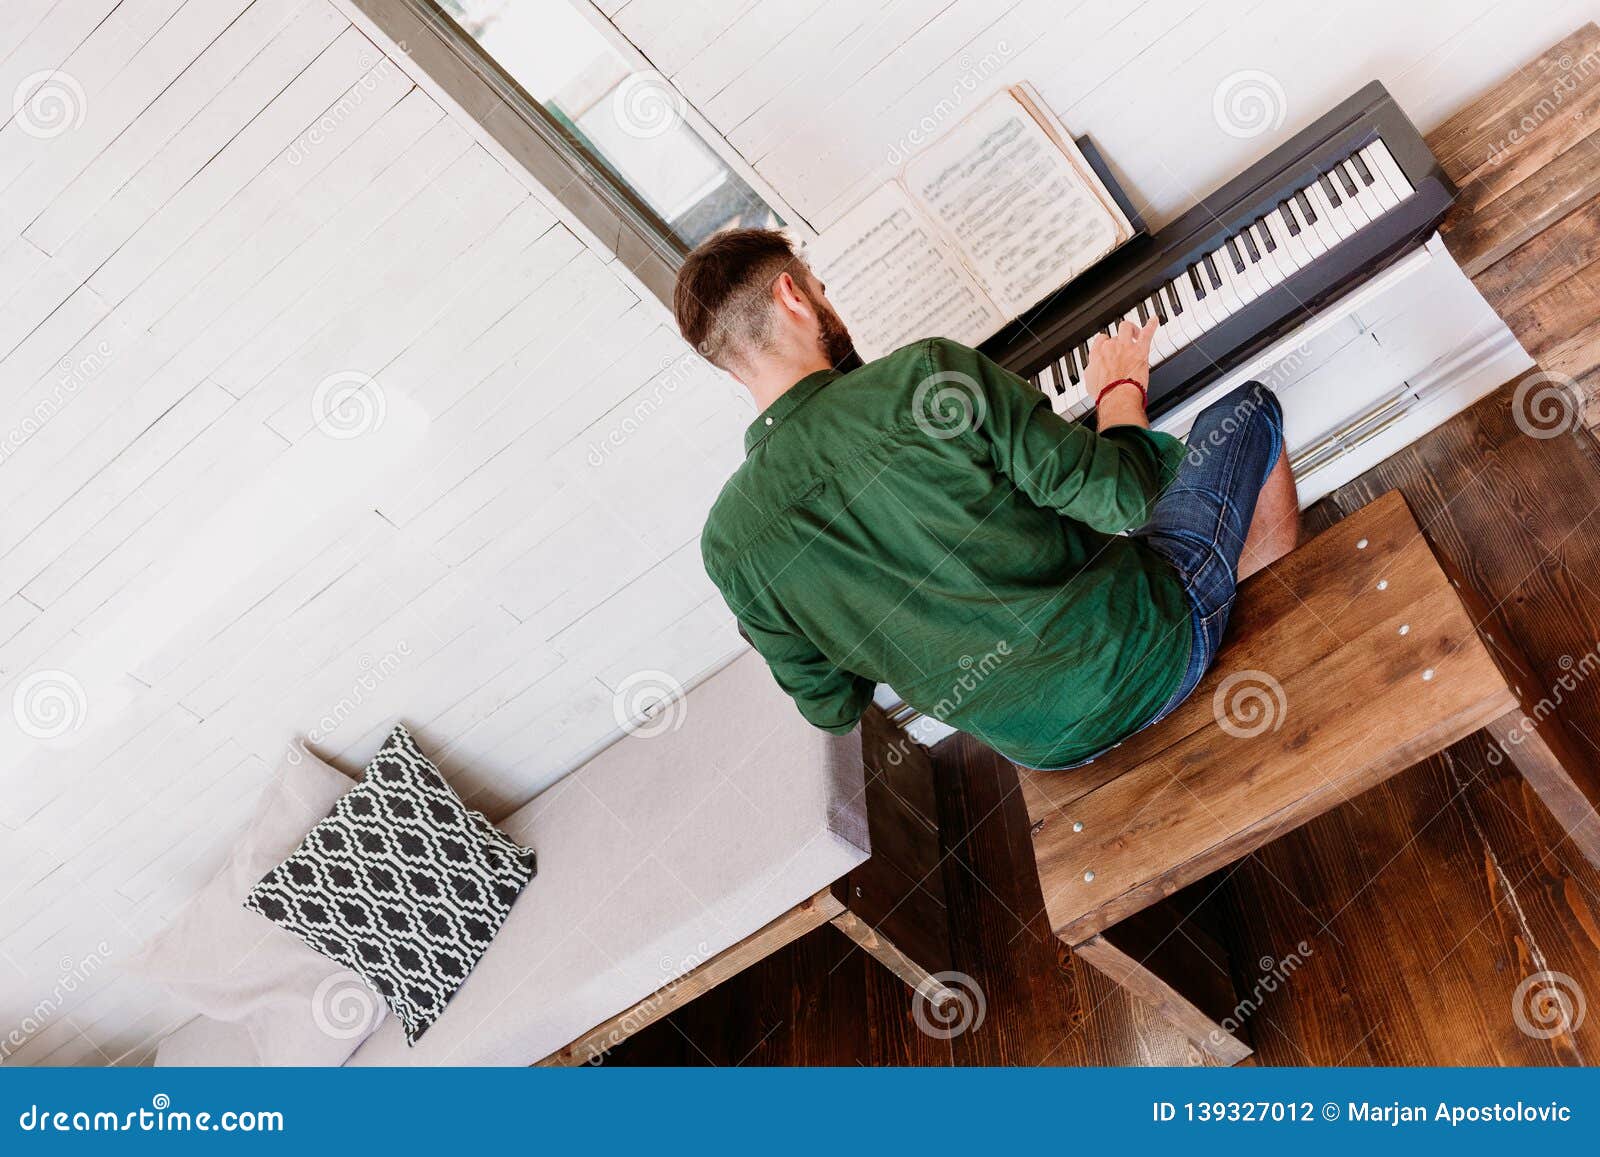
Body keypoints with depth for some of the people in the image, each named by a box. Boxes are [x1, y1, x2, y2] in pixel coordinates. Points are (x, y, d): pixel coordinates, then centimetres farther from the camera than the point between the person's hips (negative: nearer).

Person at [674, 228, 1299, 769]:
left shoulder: (727, 545, -8)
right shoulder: (925, 372, -23)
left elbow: (832, 708, 2)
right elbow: (1121, 496, -20)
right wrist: (1121, 385, 2)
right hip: (1145, 655, -5)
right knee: (1248, 405, 18)